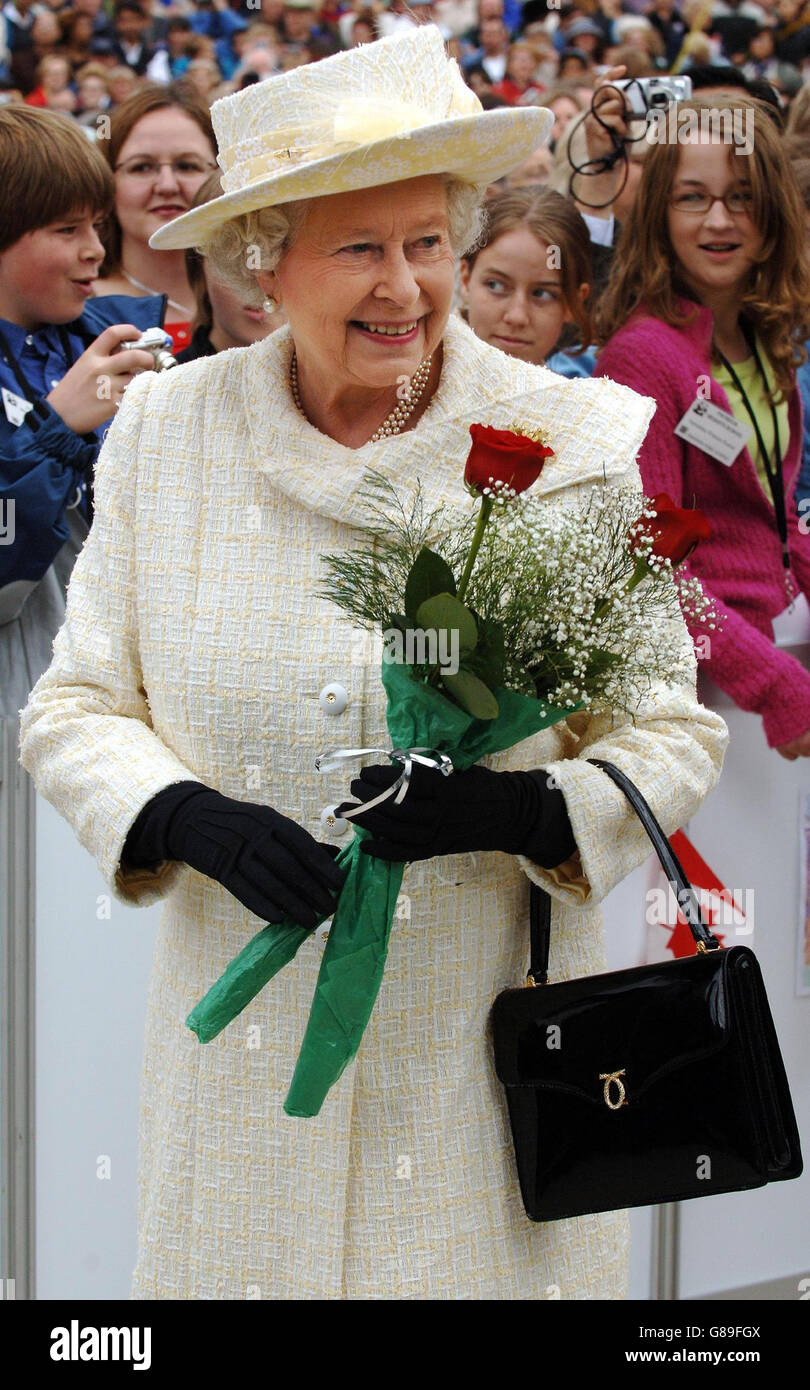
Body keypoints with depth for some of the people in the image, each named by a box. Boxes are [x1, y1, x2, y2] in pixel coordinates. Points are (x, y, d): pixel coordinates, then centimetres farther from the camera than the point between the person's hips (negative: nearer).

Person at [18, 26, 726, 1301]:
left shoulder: (588, 444, -6)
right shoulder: (165, 430, 0)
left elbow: (673, 732, -2)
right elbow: (76, 708, 4)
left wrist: (518, 810, -22)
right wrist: (188, 820, -17)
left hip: (490, 1055, -1)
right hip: (248, 1045, 1)